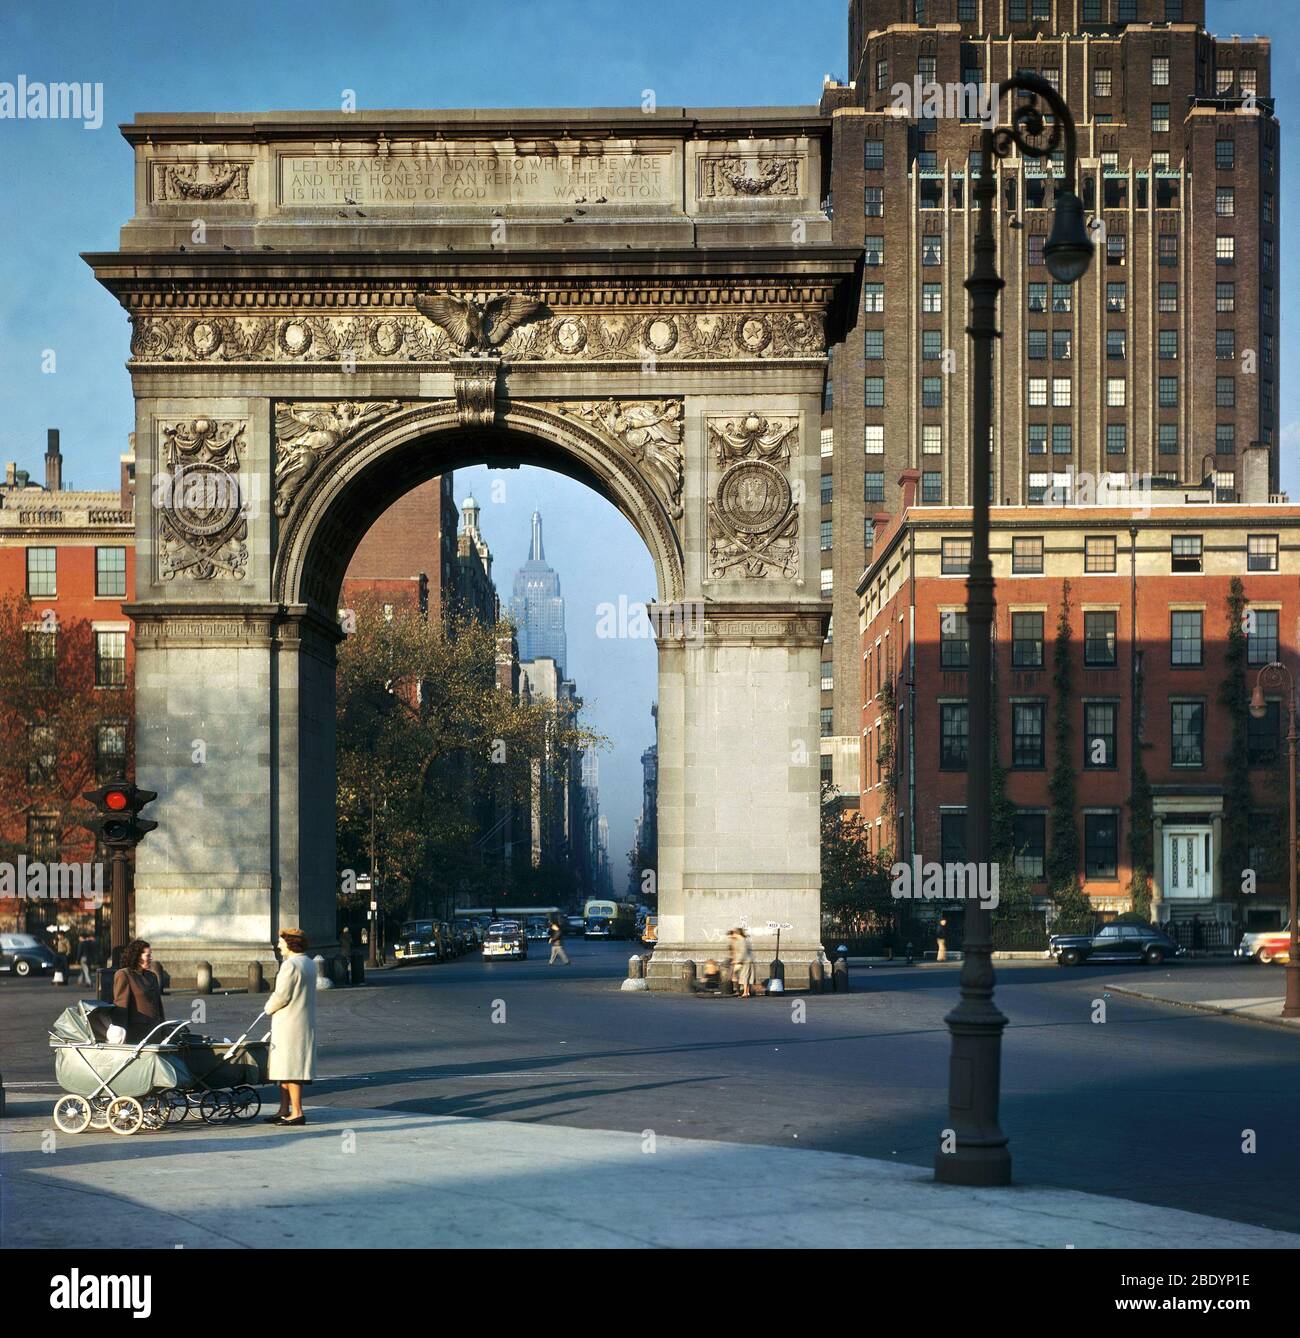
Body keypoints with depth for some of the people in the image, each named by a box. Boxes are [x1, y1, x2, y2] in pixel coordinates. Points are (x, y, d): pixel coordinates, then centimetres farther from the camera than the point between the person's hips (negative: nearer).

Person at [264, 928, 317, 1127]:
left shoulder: (290, 965, -17)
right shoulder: (309, 964, 13)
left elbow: (281, 996, -18)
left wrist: (268, 1008, -1)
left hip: (289, 1022, -10)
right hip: (305, 1022, 10)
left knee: (290, 1069, -7)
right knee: (284, 1068, 17)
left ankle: (297, 1113, -8)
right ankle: (284, 1110, 21)